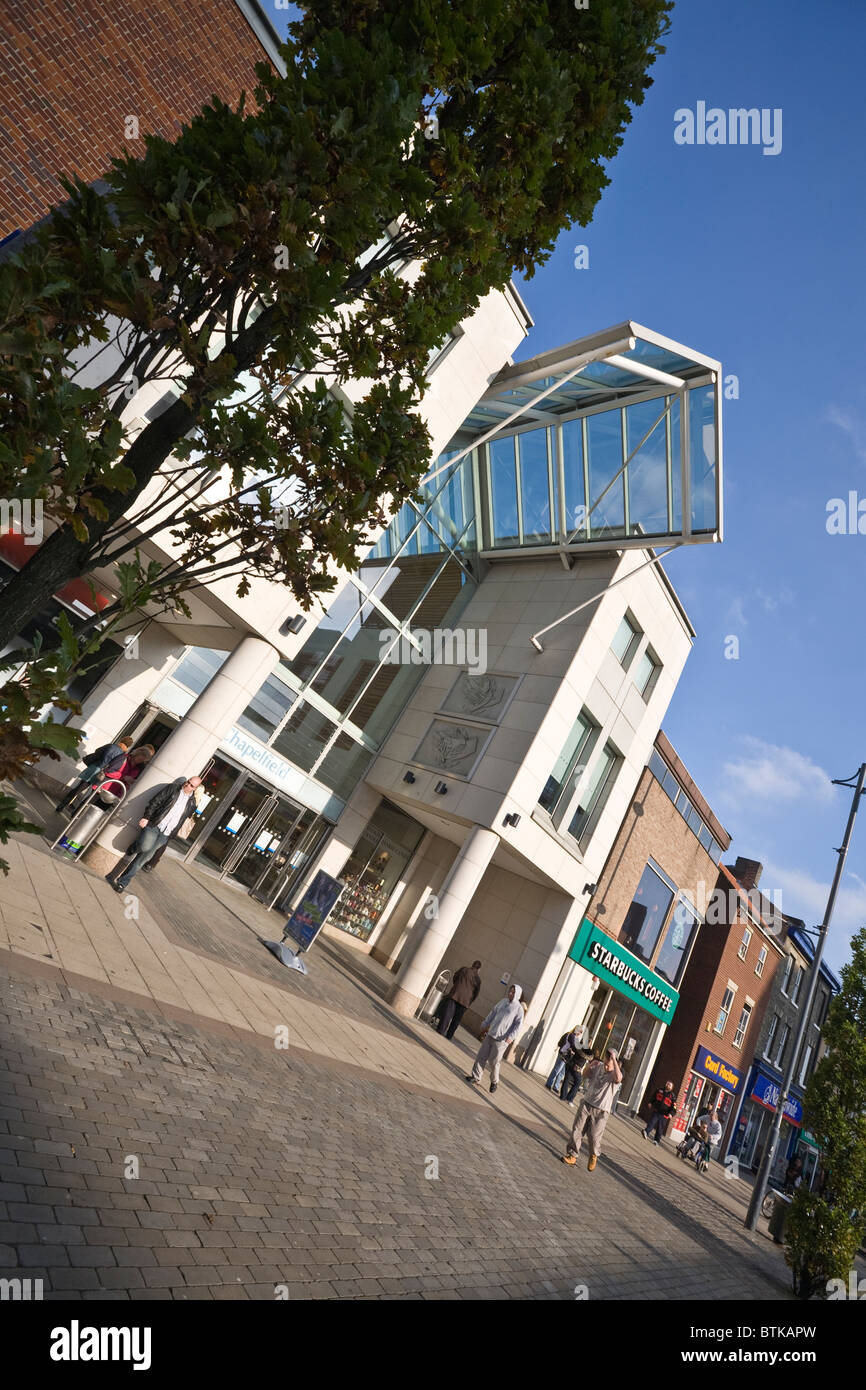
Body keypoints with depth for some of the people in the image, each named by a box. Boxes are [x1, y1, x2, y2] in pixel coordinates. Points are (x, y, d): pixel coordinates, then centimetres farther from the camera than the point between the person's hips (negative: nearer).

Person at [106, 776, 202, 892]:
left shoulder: (192, 802, 11)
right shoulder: (172, 788, 1)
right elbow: (155, 801, -4)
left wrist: (171, 836, 13)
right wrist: (146, 817, -15)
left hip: (165, 835, 3)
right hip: (153, 825, -3)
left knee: (145, 857, -1)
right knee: (145, 847, -27)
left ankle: (122, 882, 8)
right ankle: (133, 848, 10)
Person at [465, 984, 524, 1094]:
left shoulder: (518, 1009, -9)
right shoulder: (503, 1001, 7)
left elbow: (518, 1025, -13)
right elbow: (492, 1014, 15)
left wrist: (510, 1037, -23)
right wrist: (484, 1026, 16)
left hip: (501, 1040, -5)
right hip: (490, 1035, 5)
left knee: (494, 1061, 1)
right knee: (481, 1056, 7)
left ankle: (494, 1081, 22)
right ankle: (476, 1077, 18)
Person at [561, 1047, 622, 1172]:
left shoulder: (615, 1074, -12)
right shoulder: (598, 1067, 1)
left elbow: (618, 1079, -38)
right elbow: (585, 1075, 14)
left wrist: (614, 1058, -36)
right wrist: (589, 1065, -6)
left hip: (601, 1111, -3)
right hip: (586, 1104, 4)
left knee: (595, 1137, -4)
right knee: (577, 1131, 1)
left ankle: (594, 1156, 26)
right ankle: (572, 1155, 17)